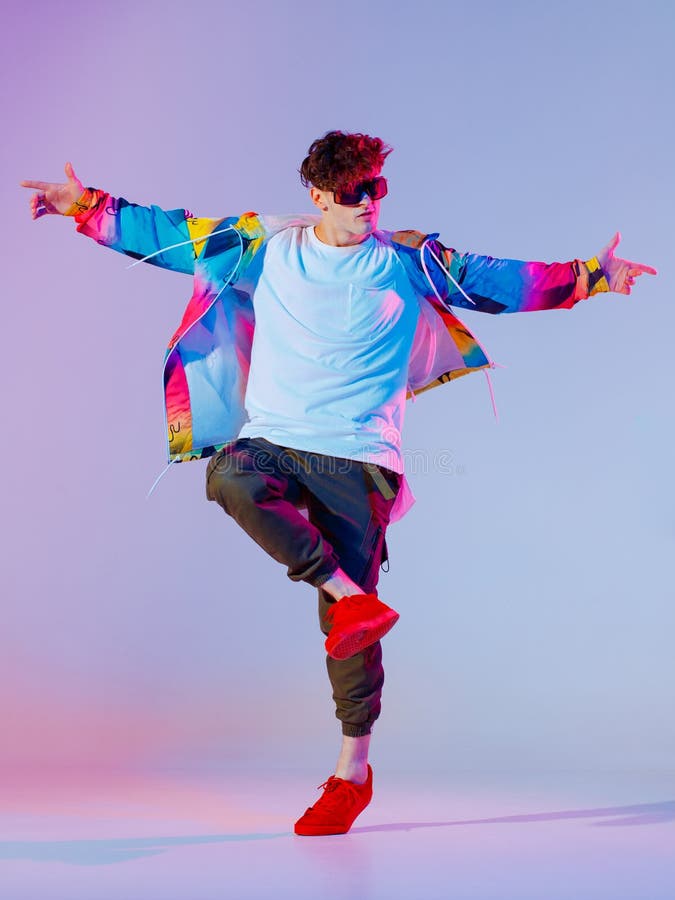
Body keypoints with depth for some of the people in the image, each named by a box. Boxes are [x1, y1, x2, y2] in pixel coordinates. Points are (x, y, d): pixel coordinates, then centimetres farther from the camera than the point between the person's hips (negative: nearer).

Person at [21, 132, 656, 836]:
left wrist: (590, 275, -1)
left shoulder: (407, 261, 6)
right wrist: (88, 207, 12)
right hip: (271, 441, 2)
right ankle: (353, 597, -21)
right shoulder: (267, 245, 8)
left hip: (359, 460, -1)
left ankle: (353, 770, 16)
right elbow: (169, 235, 15)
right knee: (231, 476, -35)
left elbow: (500, 281, 7)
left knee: (347, 628, -2)